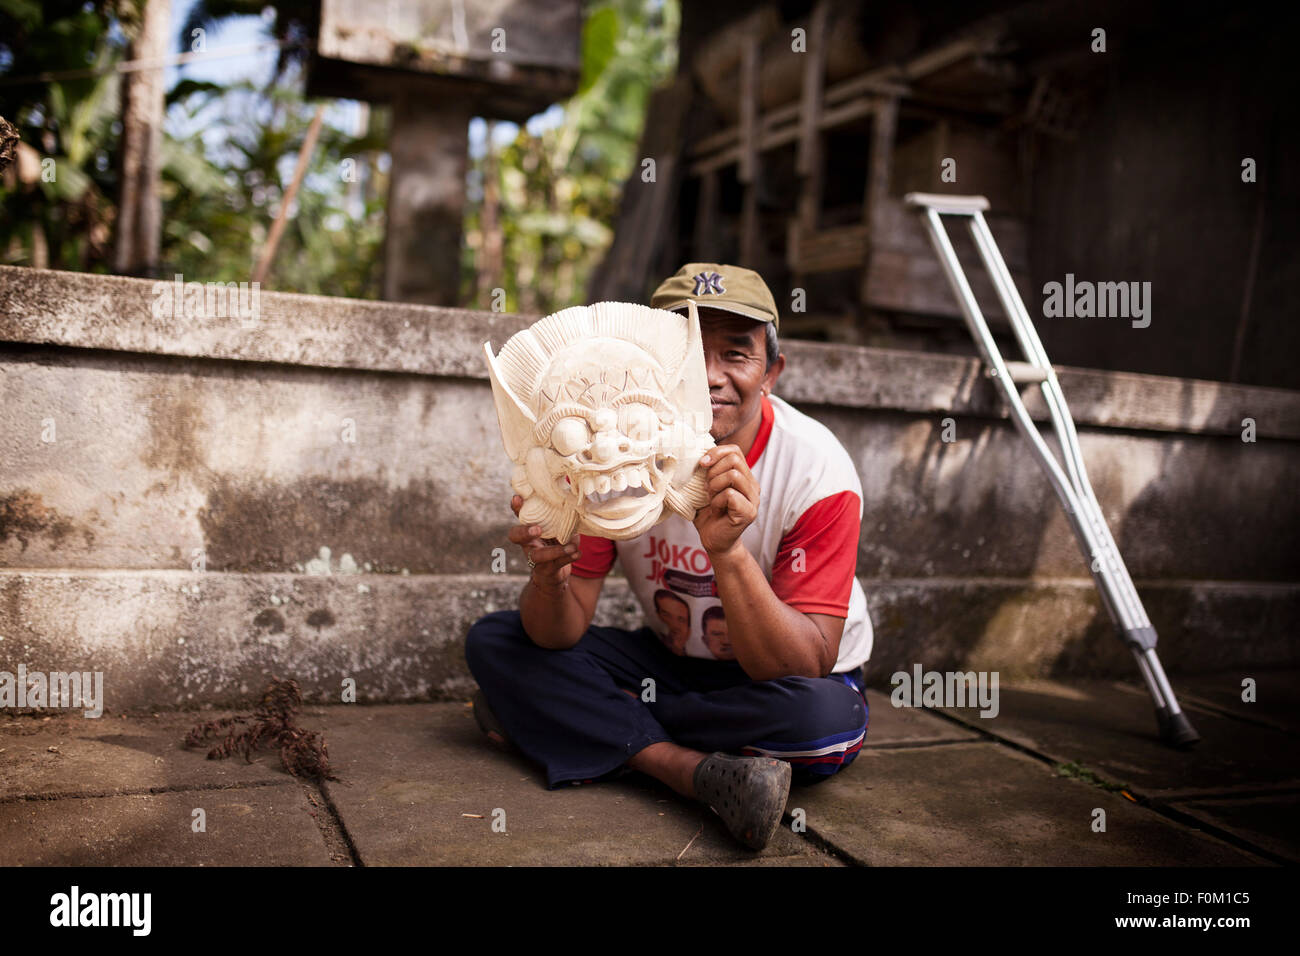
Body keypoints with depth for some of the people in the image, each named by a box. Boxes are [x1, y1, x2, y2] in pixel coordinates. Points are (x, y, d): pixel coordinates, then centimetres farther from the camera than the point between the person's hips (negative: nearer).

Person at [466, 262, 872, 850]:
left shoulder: (817, 471, -24)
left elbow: (806, 668, -29)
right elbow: (561, 635, -14)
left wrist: (728, 551, -44)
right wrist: (551, 576, -38)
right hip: (671, 662, 3)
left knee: (823, 718, -36)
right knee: (491, 642, -11)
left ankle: (579, 725, -16)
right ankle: (701, 771, -22)